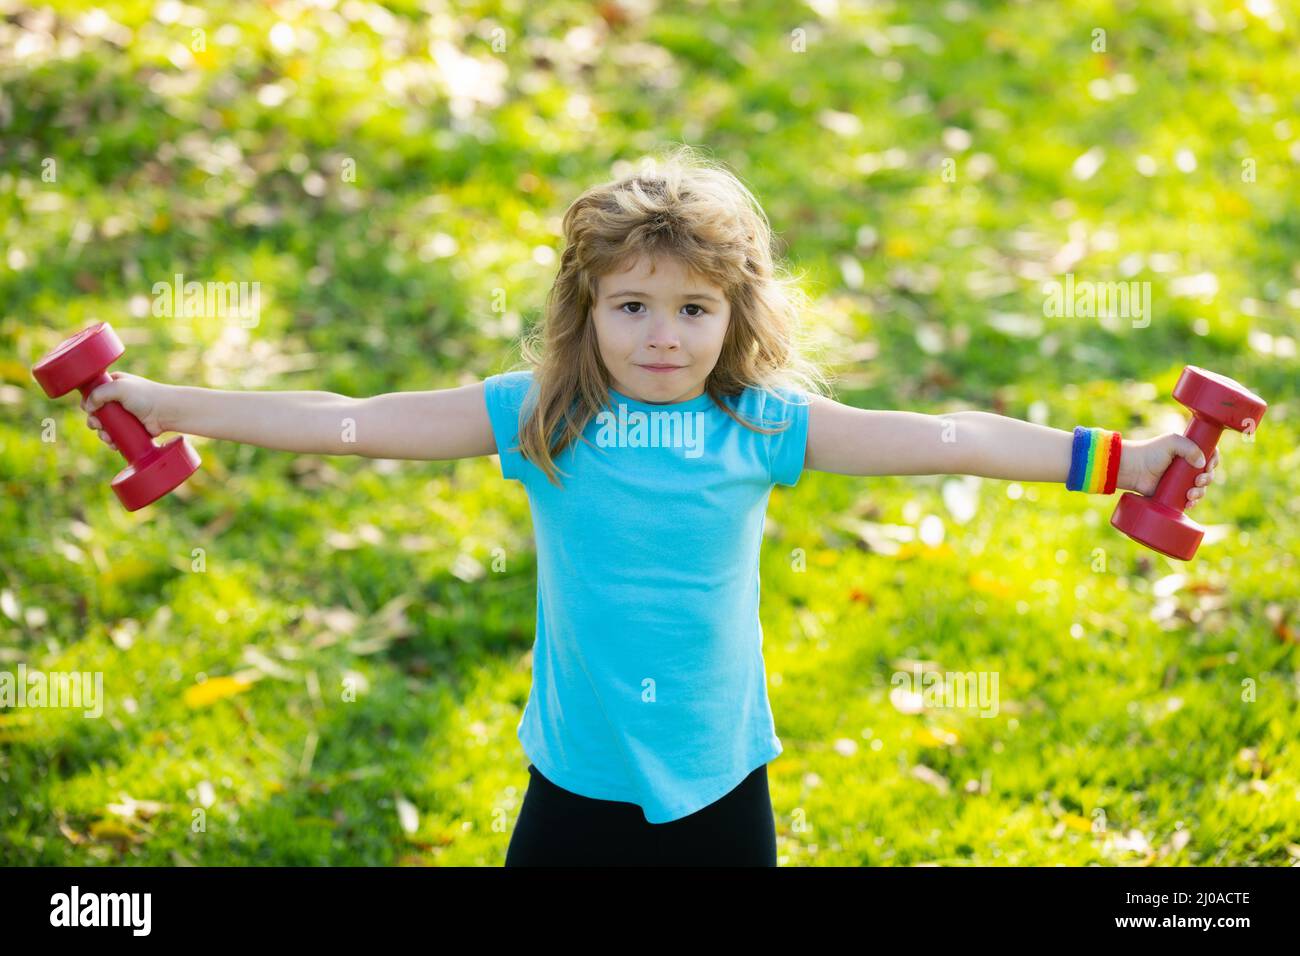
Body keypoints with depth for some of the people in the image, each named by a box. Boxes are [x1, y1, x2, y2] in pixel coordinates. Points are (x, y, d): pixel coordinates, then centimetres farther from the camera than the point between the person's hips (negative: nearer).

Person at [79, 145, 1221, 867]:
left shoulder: (763, 425, -7)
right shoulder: (536, 417, -7)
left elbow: (935, 438, -10)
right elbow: (352, 422, -6)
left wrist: (1112, 458, -15)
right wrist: (168, 404, -7)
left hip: (717, 782, 0)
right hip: (578, 780, 0)